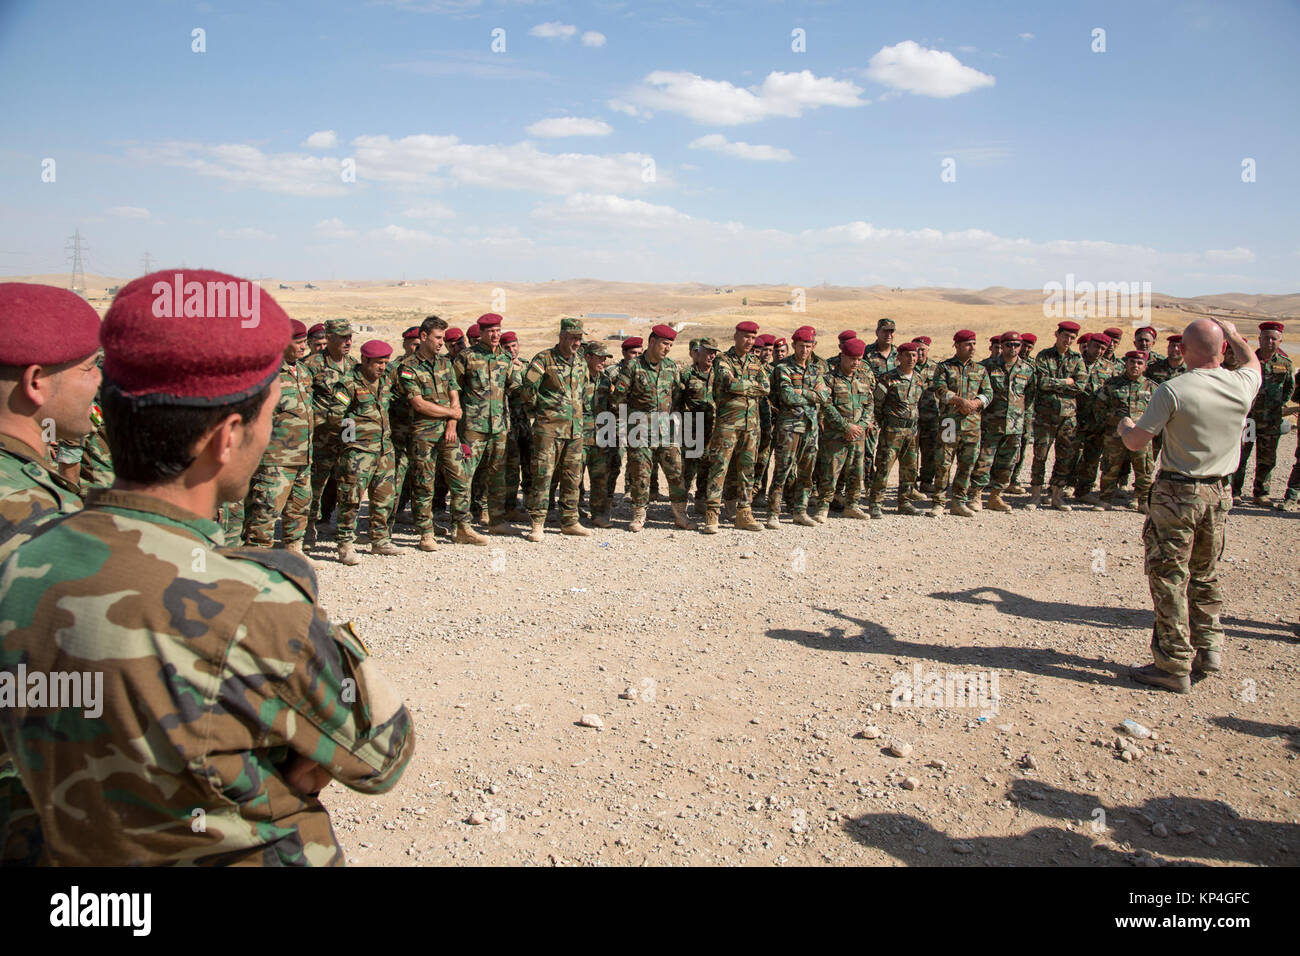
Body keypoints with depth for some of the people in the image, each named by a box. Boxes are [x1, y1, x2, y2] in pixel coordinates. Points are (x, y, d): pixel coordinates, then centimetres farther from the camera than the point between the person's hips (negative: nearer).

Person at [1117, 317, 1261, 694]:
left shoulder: (1173, 390, -19)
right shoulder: (1241, 385, -2)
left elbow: (1136, 442, -14)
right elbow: (1253, 362, 24)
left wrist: (1125, 426, 7)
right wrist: (1234, 335, 38)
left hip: (1177, 493, -6)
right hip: (1219, 493, 6)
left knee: (1169, 578, 2)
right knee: (1205, 576, 22)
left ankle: (1174, 666, 5)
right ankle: (1209, 648, 26)